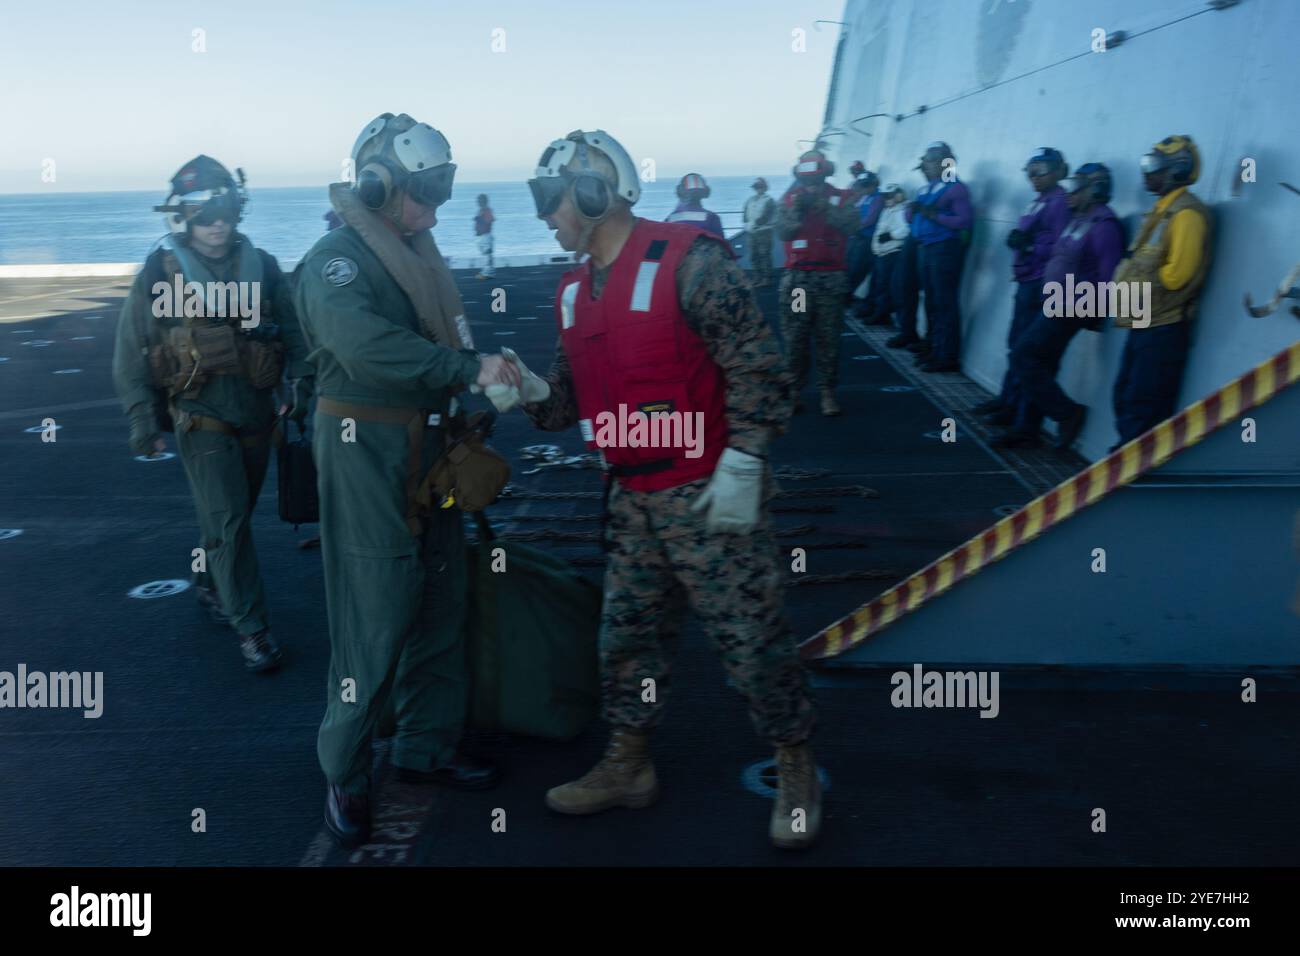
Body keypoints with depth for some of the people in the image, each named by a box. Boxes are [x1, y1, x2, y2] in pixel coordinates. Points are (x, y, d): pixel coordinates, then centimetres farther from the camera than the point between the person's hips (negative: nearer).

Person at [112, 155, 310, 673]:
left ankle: (209, 583, 41)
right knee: (228, 520, -9)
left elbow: (291, 334, 9)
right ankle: (251, 628, -1)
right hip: (200, 417, -4)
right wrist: (142, 417, -6)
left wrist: (300, 382, -5)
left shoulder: (262, 267, 3)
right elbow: (131, 354, -2)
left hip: (256, 413, 4)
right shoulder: (158, 275, -6)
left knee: (234, 514, 16)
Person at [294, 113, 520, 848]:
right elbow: (369, 346, -31)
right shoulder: (335, 260, -14)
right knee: (375, 620, -4)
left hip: (429, 453, 8)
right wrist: (471, 370, -31)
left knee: (440, 607, 14)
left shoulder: (419, 254, 13)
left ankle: (430, 746, 29)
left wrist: (493, 377, -3)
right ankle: (346, 774, 11)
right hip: (367, 457, -8)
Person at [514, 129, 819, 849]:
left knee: (750, 637, 2)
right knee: (628, 635, 15)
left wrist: (740, 465, -19)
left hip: (708, 495, -7)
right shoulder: (577, 291, 11)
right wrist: (530, 391, -5)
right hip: (633, 498, 7)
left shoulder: (686, 260, -13)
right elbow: (573, 398, 16)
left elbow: (755, 364, -15)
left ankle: (796, 768, 20)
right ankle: (628, 765, 32)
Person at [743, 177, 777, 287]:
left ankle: (767, 278, -6)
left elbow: (766, 217, -12)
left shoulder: (769, 200, -2)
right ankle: (758, 278, 13)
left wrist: (756, 223, -14)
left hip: (764, 231, -6)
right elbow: (746, 216, 11)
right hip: (751, 232, 6)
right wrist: (748, 225, -6)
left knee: (764, 255, -9)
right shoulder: (749, 201, 15)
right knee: (753, 256, 6)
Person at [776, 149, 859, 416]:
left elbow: (850, 223, -13)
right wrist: (797, 209, -19)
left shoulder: (841, 198, 5)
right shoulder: (789, 198, 7)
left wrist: (823, 206, -21)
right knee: (794, 337, 1)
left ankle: (827, 392, 4)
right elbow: (782, 231, -4)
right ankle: (793, 390, 7)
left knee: (828, 337, 0)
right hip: (797, 277, 1)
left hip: (831, 277, -1)